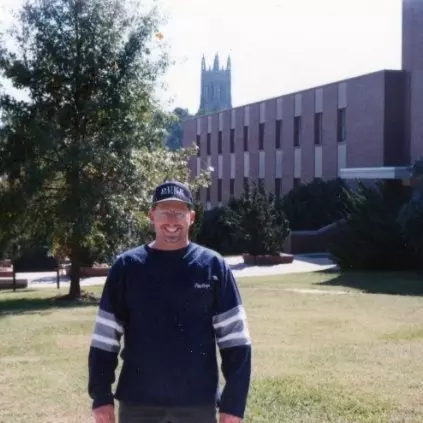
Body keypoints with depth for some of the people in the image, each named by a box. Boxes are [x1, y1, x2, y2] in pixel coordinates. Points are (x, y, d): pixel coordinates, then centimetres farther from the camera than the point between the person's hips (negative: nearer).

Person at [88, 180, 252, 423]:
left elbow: (235, 338, -1)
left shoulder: (213, 266, 0)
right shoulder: (127, 266, 2)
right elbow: (105, 336, 4)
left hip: (198, 403, 0)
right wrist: (101, 395, -1)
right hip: (138, 403, 1)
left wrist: (233, 401, -5)